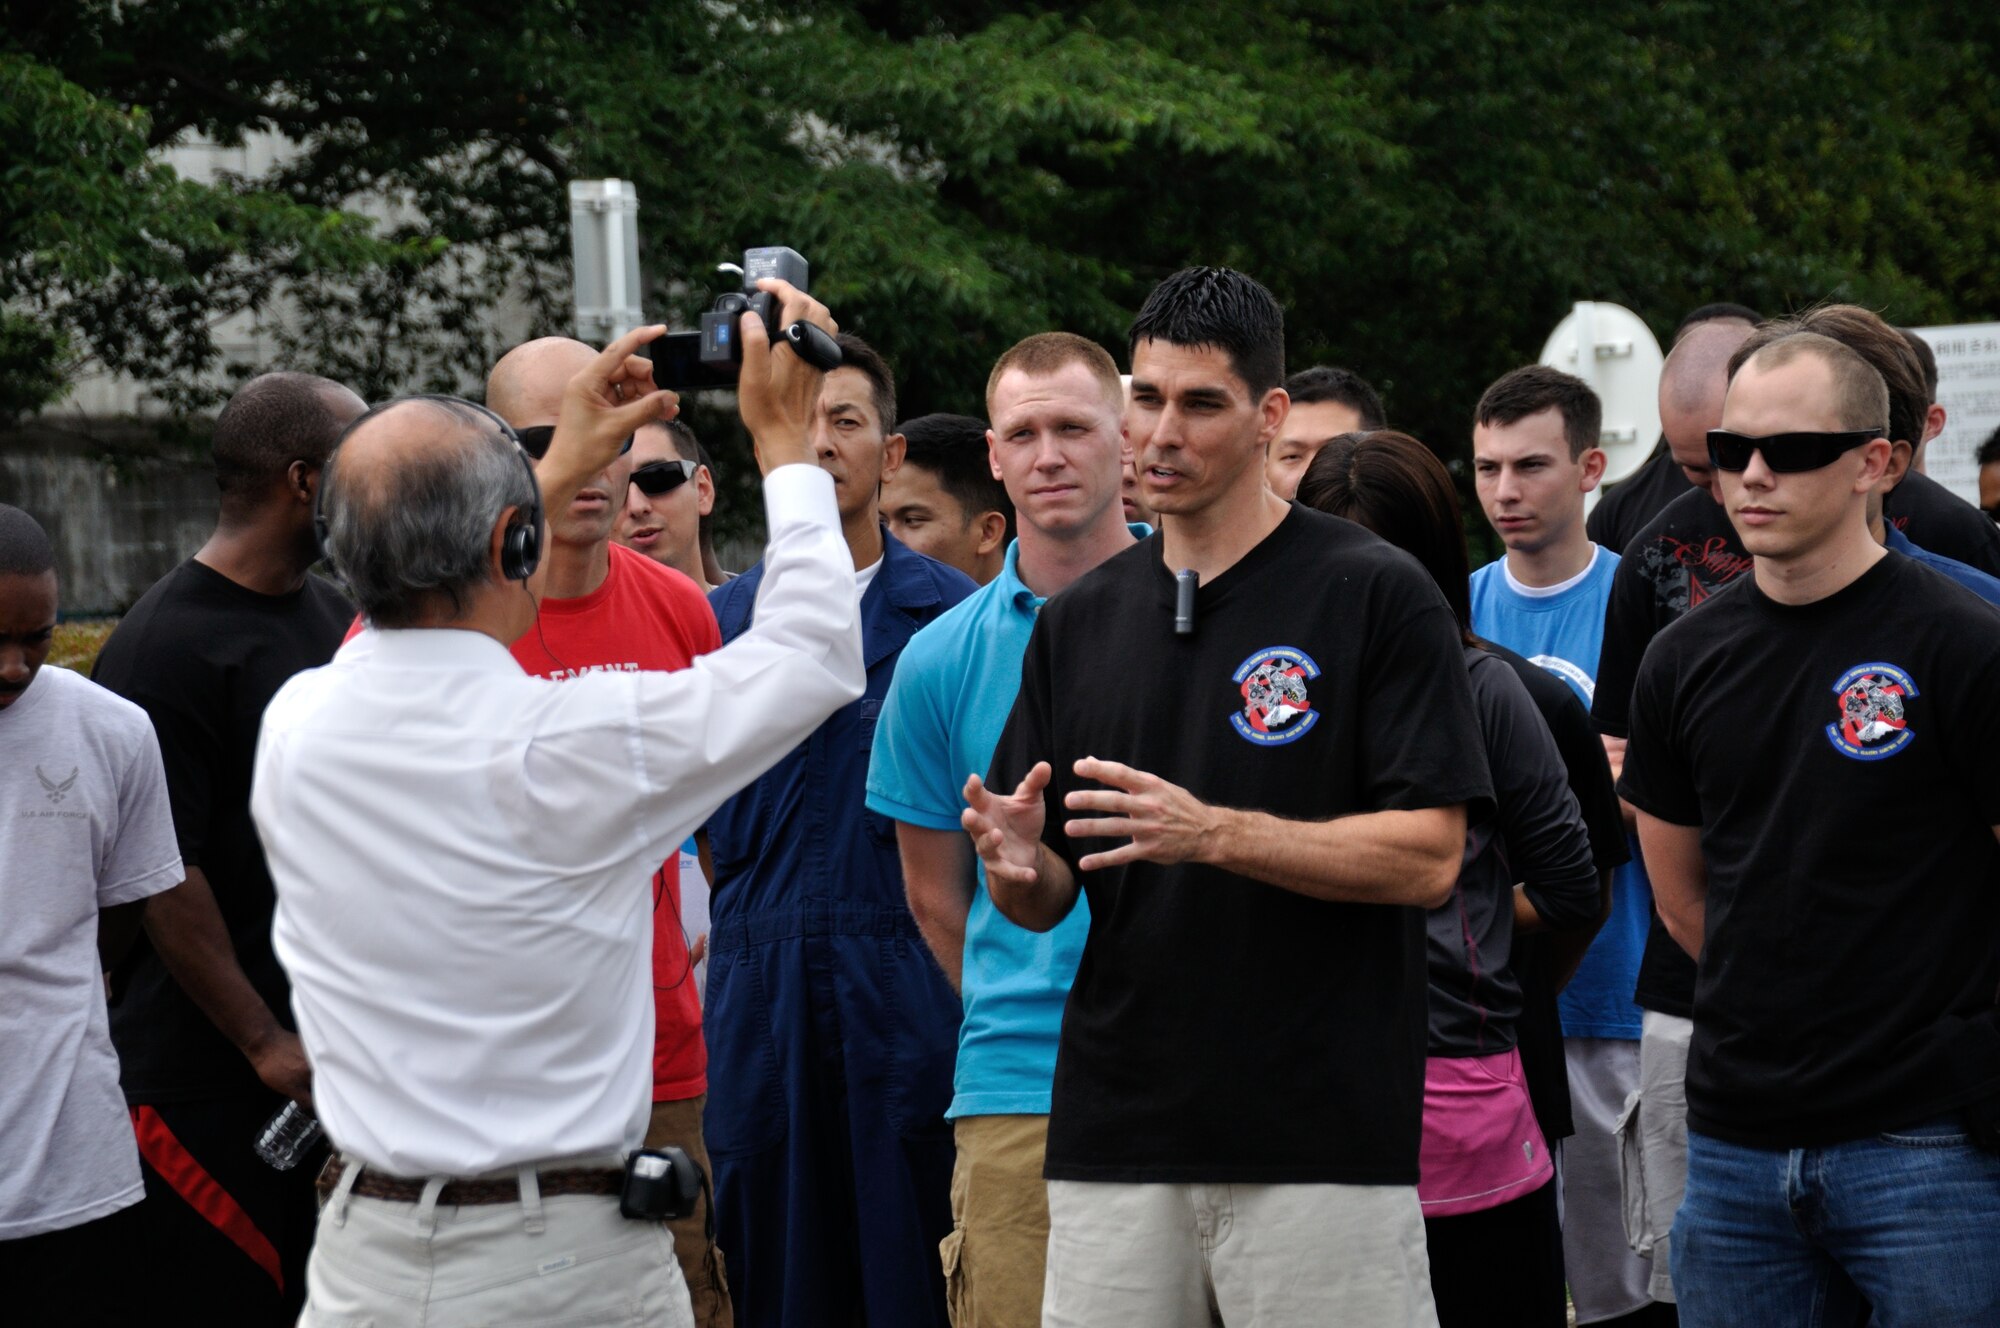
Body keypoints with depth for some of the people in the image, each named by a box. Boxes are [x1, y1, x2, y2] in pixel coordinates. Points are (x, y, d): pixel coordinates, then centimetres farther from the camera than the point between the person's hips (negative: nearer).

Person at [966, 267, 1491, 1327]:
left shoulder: (1375, 594, -3)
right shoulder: (1078, 620, 12)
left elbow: (1426, 858, -10)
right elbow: (1041, 901, 13)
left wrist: (1213, 834, -21)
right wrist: (1017, 864, -11)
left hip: (1325, 1137, -4)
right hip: (1112, 1129, 4)